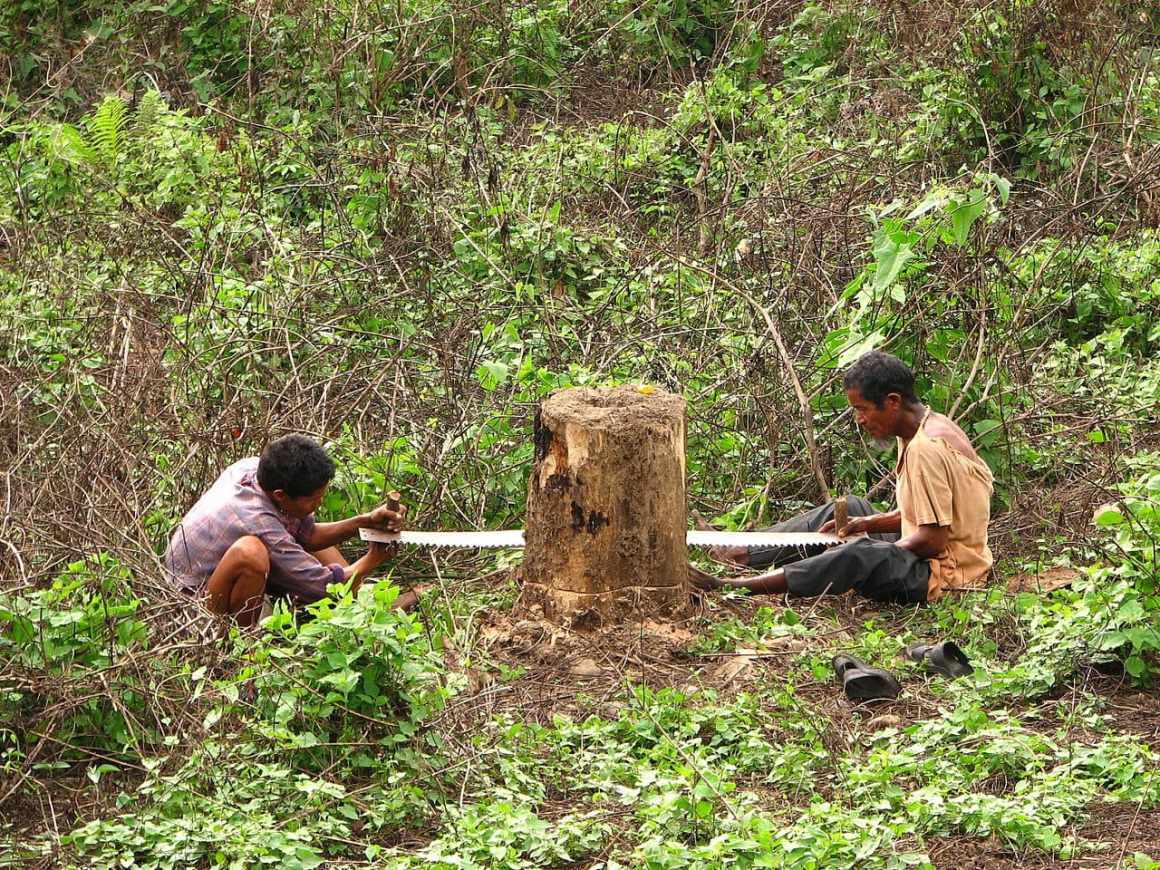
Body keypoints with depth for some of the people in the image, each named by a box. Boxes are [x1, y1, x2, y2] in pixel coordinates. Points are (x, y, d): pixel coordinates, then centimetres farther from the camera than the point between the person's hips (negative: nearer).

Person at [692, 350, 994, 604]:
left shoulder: (926, 449, -22)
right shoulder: (929, 429, 10)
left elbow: (933, 539, -23)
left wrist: (877, 552, -13)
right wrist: (867, 524, 5)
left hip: (944, 572, -11)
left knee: (860, 555, -33)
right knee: (846, 509, 15)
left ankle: (731, 587, -34)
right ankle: (743, 553, 14)